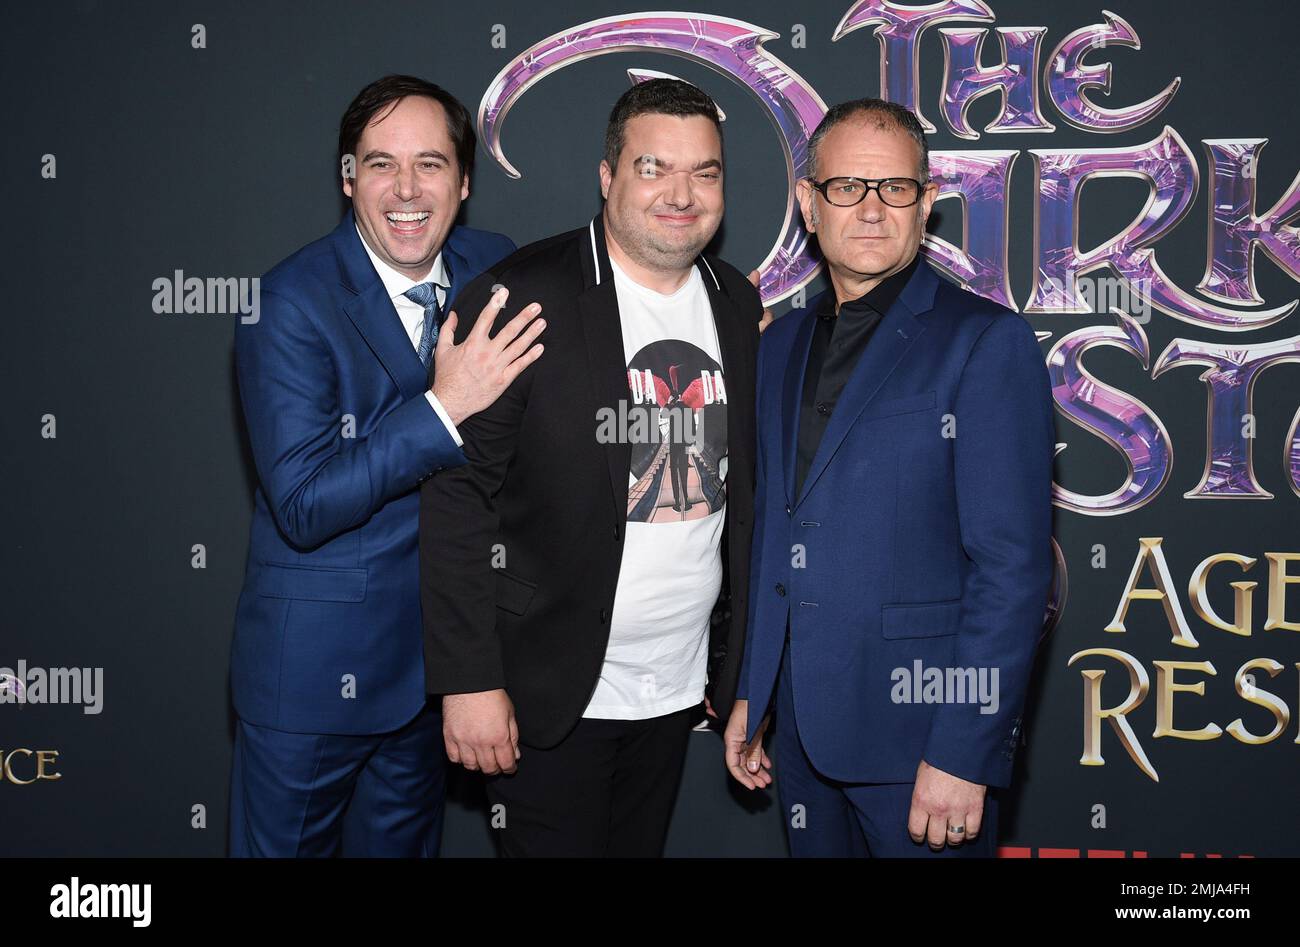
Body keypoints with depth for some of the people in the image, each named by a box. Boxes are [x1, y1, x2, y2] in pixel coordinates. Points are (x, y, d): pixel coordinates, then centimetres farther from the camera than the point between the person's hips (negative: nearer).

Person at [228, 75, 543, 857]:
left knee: (404, 842, 22)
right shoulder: (290, 303, -18)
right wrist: (444, 406, -31)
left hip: (435, 654, 5)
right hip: (314, 666, -5)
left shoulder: (496, 271, -2)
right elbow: (303, 505, -24)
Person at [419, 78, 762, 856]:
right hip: (550, 695, -5)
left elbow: (743, 491, 12)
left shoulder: (739, 305, 5)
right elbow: (455, 498, -14)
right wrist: (469, 681, -16)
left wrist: (743, 668, 12)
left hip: (677, 689, 5)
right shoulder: (522, 297, -13)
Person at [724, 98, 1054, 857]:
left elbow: (1014, 565, -14)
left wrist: (965, 754, -18)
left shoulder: (988, 341, -10)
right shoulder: (785, 343, 11)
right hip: (801, 727, 6)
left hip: (921, 734, -6)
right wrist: (750, 692, 13)